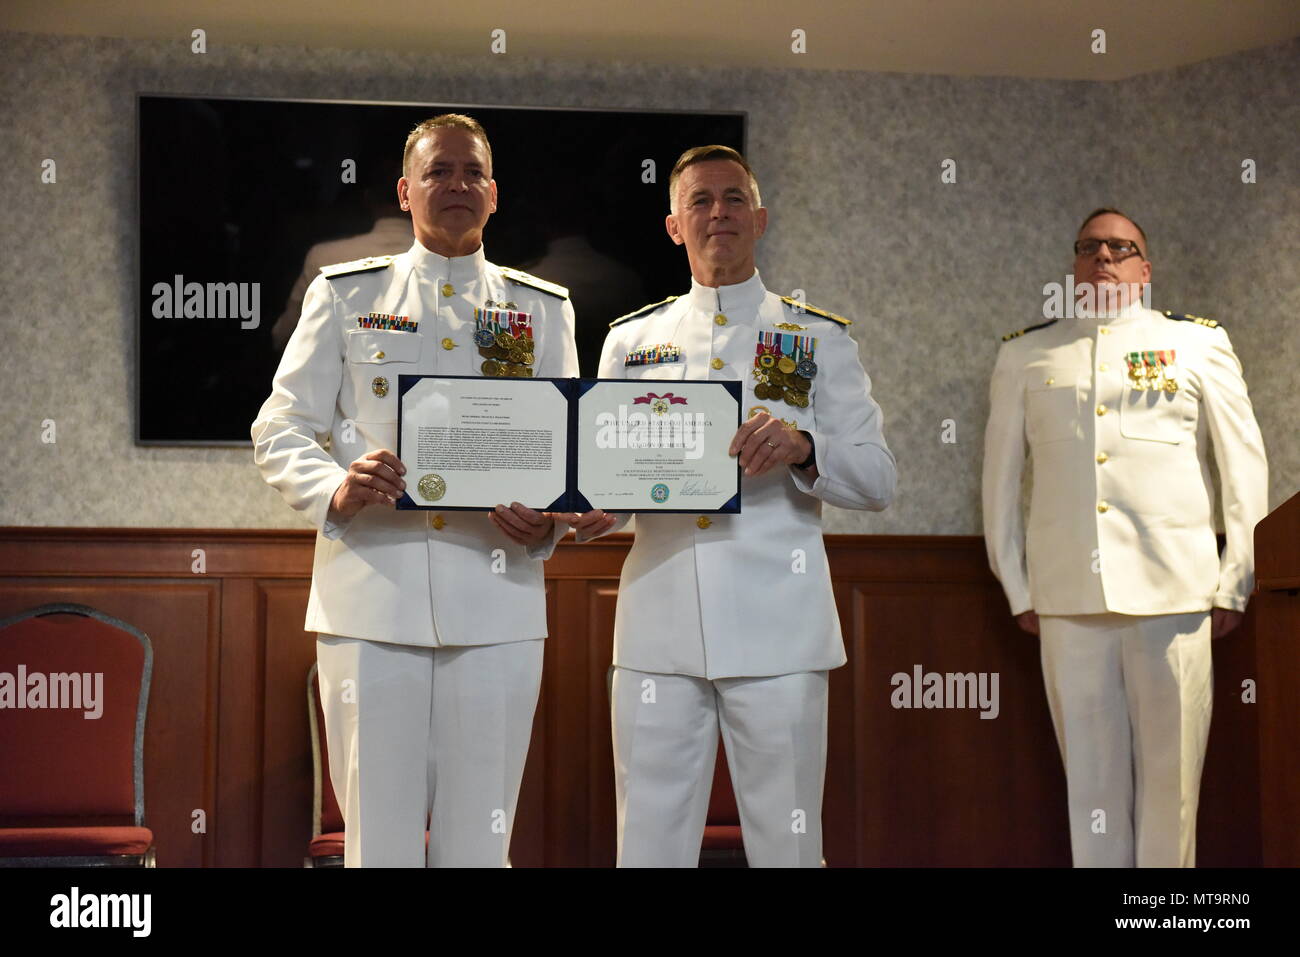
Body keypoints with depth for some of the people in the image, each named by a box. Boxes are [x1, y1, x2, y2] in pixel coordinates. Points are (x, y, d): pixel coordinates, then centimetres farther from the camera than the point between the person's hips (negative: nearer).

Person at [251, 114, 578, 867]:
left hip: (497, 599, 1)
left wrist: (550, 521, -10)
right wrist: (335, 491, -14)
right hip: (372, 596, -1)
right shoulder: (345, 295, 11)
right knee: (379, 839, 1)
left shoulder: (543, 309, 14)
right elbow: (281, 430, 7)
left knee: (479, 842, 4)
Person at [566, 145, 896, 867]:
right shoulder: (631, 340, 17)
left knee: (785, 841, 1)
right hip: (658, 624, 2)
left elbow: (877, 479, 5)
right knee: (649, 841, 2)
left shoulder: (818, 339, 10)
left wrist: (802, 447, -15)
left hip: (776, 625, -2)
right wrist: (592, 514, -4)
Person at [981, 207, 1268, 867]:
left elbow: (1245, 467, 9)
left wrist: (1234, 585, 3)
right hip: (1067, 595, 1)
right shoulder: (1025, 355, 13)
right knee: (1090, 774, 3)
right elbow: (999, 477, 14)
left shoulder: (1199, 343, 10)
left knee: (1170, 774, -1)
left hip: (1174, 590, -1)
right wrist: (1016, 590, 8)